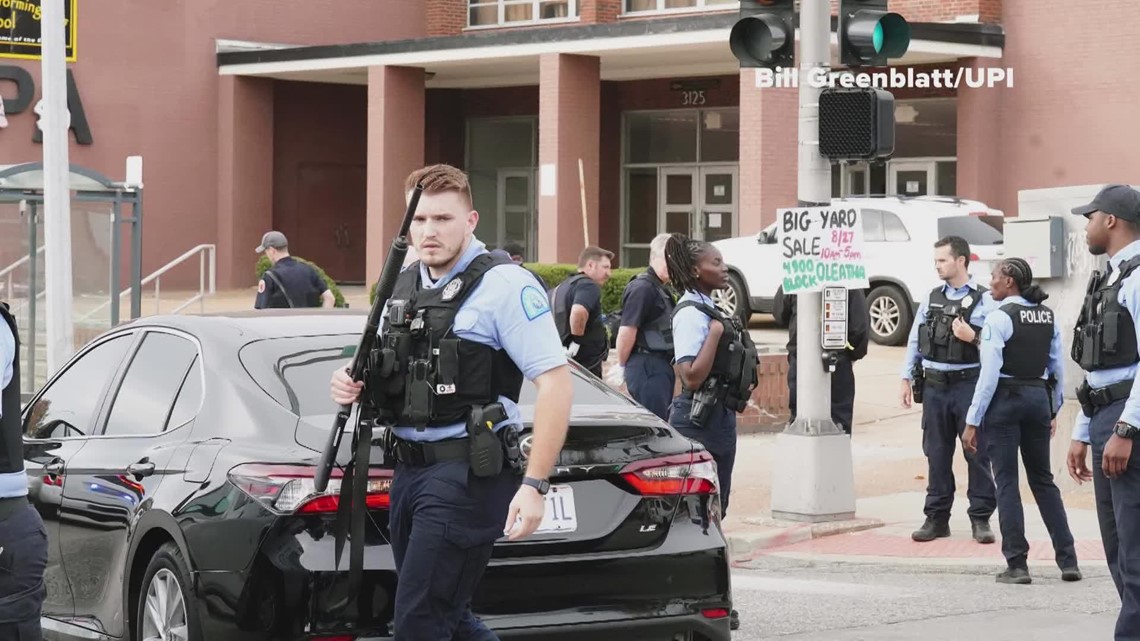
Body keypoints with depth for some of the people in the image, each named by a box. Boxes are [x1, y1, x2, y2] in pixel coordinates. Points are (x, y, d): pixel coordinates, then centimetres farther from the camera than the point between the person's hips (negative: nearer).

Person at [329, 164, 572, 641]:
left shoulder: (505, 285, -9)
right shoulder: (402, 287, 14)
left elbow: (554, 383, -15)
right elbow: (387, 378, 28)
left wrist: (534, 486, -21)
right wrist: (352, 384, 3)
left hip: (465, 475, -8)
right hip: (408, 471, 8)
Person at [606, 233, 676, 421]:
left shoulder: (660, 290, 20)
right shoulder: (643, 288, -13)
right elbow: (627, 330, -18)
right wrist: (622, 366, -10)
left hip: (661, 366, 10)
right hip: (647, 367, -10)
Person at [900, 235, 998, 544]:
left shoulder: (983, 300, -2)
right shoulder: (932, 299, 12)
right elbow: (914, 341, 14)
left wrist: (973, 338, -23)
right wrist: (907, 378, 10)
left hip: (968, 385, -4)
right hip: (934, 386, 4)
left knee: (977, 453, 0)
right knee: (937, 453, 8)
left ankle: (980, 518, 6)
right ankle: (937, 517, 14)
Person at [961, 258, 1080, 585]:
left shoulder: (999, 318, -12)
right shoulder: (1048, 317, 8)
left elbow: (990, 374, -15)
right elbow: (1058, 369, 11)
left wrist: (973, 422, -12)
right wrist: (1053, 410, 21)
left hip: (1005, 399, -6)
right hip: (1039, 397, 6)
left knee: (1007, 482, 0)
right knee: (1043, 480, 14)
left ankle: (1016, 564, -1)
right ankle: (1068, 560, 11)